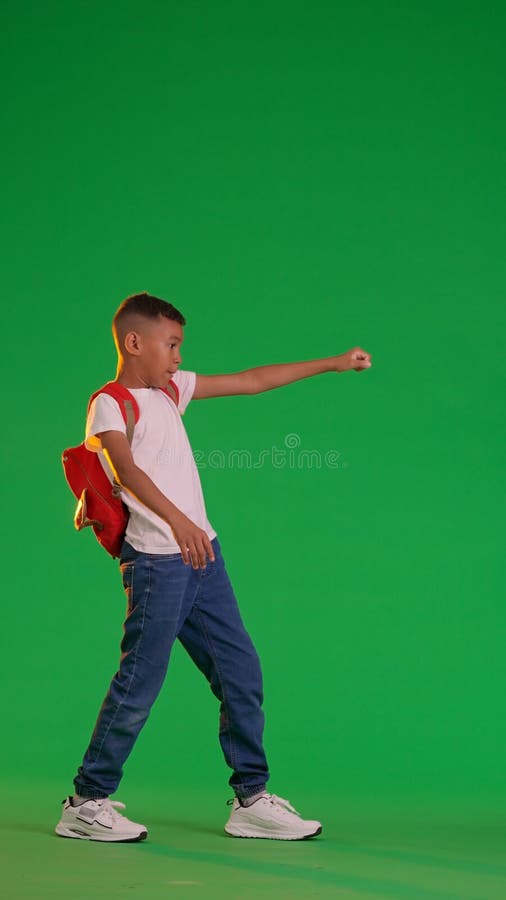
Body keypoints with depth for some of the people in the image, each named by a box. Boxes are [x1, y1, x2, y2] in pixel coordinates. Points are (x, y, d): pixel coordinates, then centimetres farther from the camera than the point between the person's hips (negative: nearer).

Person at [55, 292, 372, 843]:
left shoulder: (171, 389, 16)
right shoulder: (109, 403, -7)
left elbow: (252, 381, 21)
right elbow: (126, 468, -24)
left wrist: (333, 364, 20)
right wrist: (178, 521, -38)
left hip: (202, 554, 8)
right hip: (157, 563, -8)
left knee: (241, 674, 7)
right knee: (139, 683, -5)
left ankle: (252, 798, 14)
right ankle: (87, 803, 8)